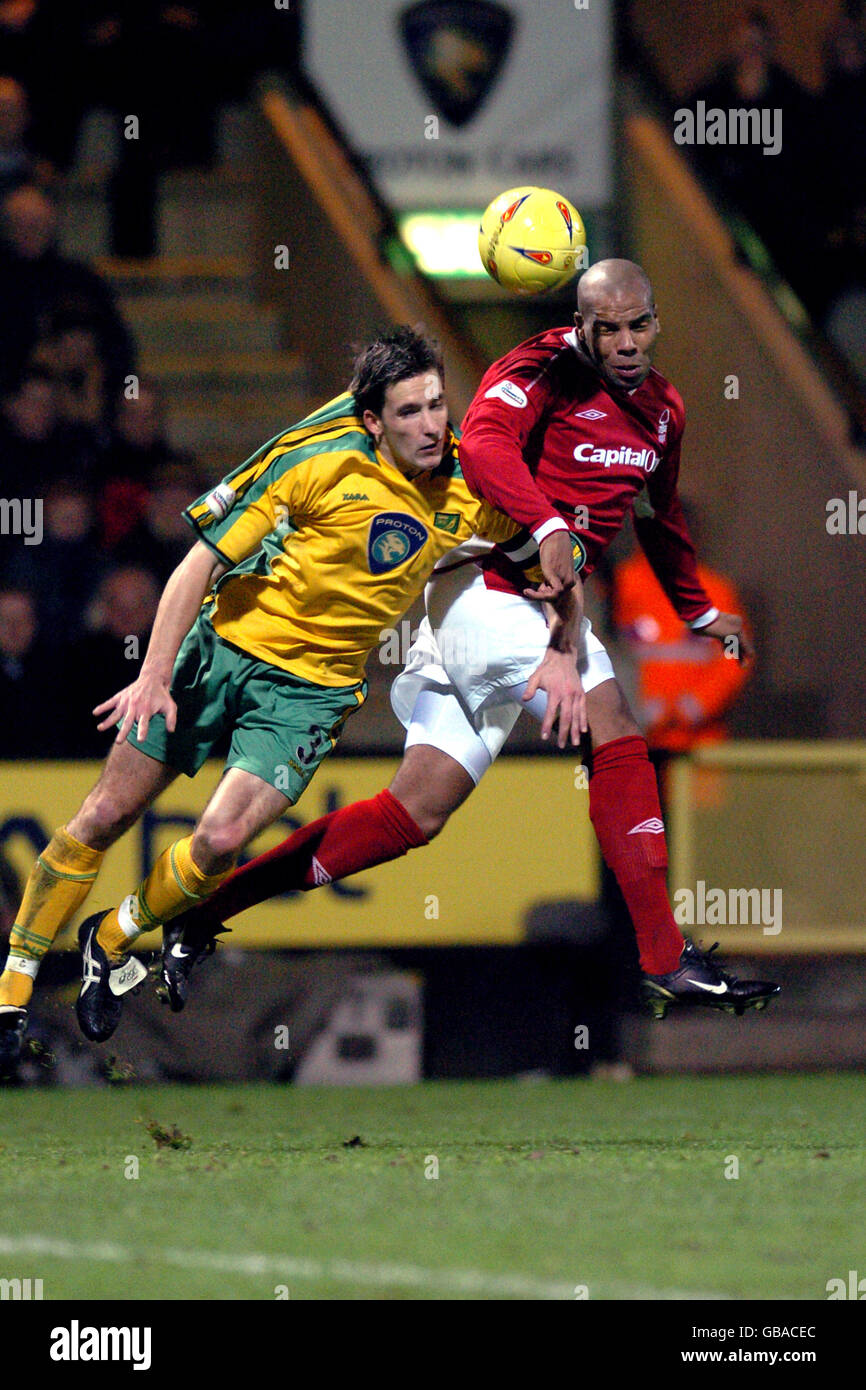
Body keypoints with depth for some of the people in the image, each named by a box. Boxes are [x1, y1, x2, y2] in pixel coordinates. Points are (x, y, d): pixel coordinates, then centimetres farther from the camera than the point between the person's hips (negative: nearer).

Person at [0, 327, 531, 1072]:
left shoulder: (473, 490, -9)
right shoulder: (319, 462, -17)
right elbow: (202, 562, -12)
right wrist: (155, 675, -16)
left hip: (312, 689, 1)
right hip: (226, 647, -1)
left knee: (220, 843, -18)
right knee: (105, 816, 0)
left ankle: (113, 942, 11)